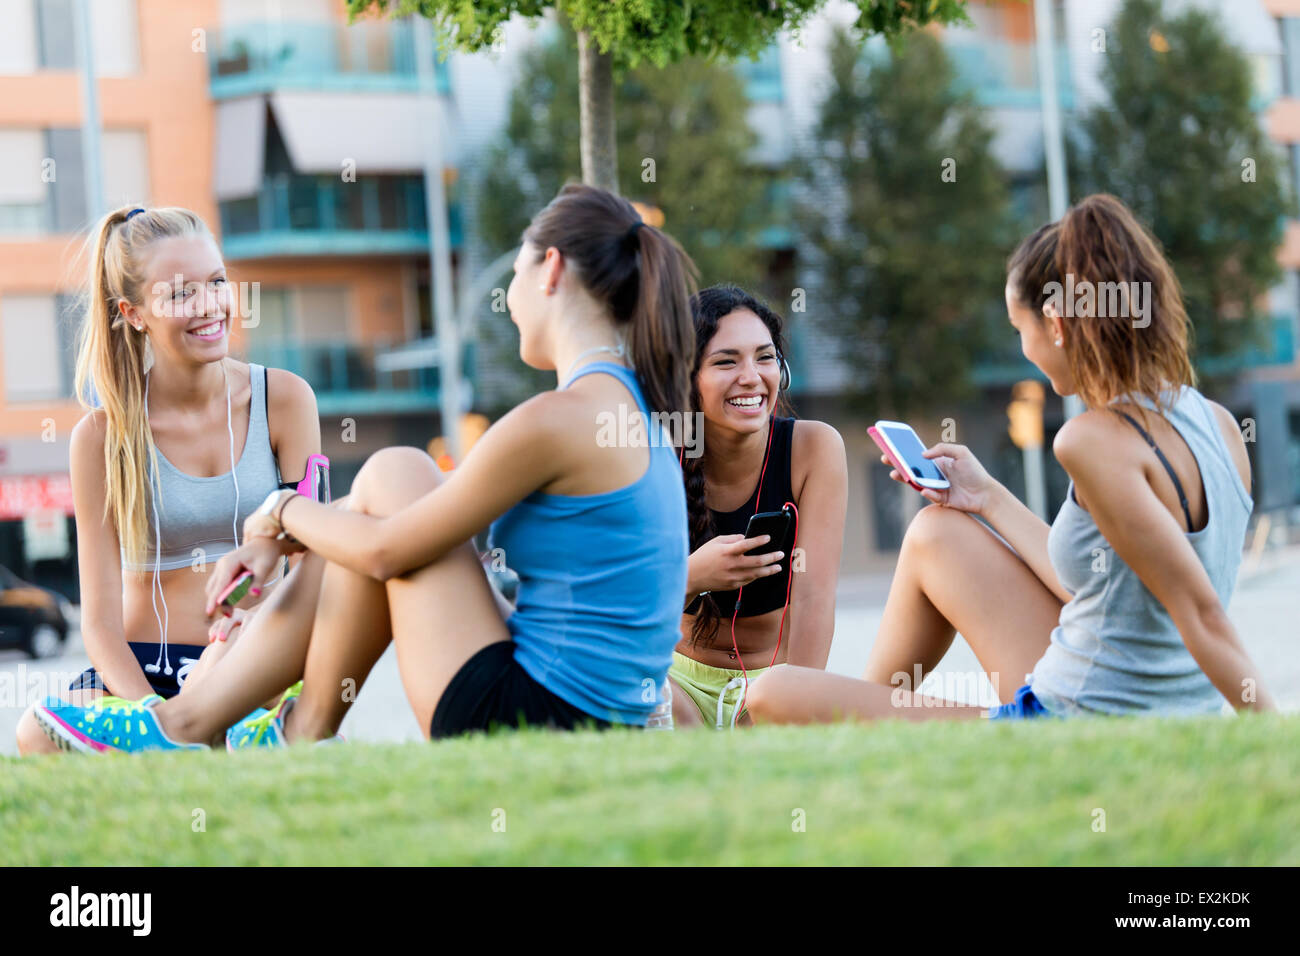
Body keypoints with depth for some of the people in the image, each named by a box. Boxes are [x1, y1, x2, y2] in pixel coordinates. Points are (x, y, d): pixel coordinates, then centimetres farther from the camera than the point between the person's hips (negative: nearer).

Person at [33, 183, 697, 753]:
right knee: (357, 528, 17)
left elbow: (389, 551, -10)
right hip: (597, 741, 9)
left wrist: (283, 512, 9)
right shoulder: (633, 405, 13)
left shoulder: (558, 420, -17)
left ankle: (308, 733, 11)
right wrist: (281, 539, 16)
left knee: (392, 475, 0)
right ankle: (192, 723, 19)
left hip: (527, 730, -9)